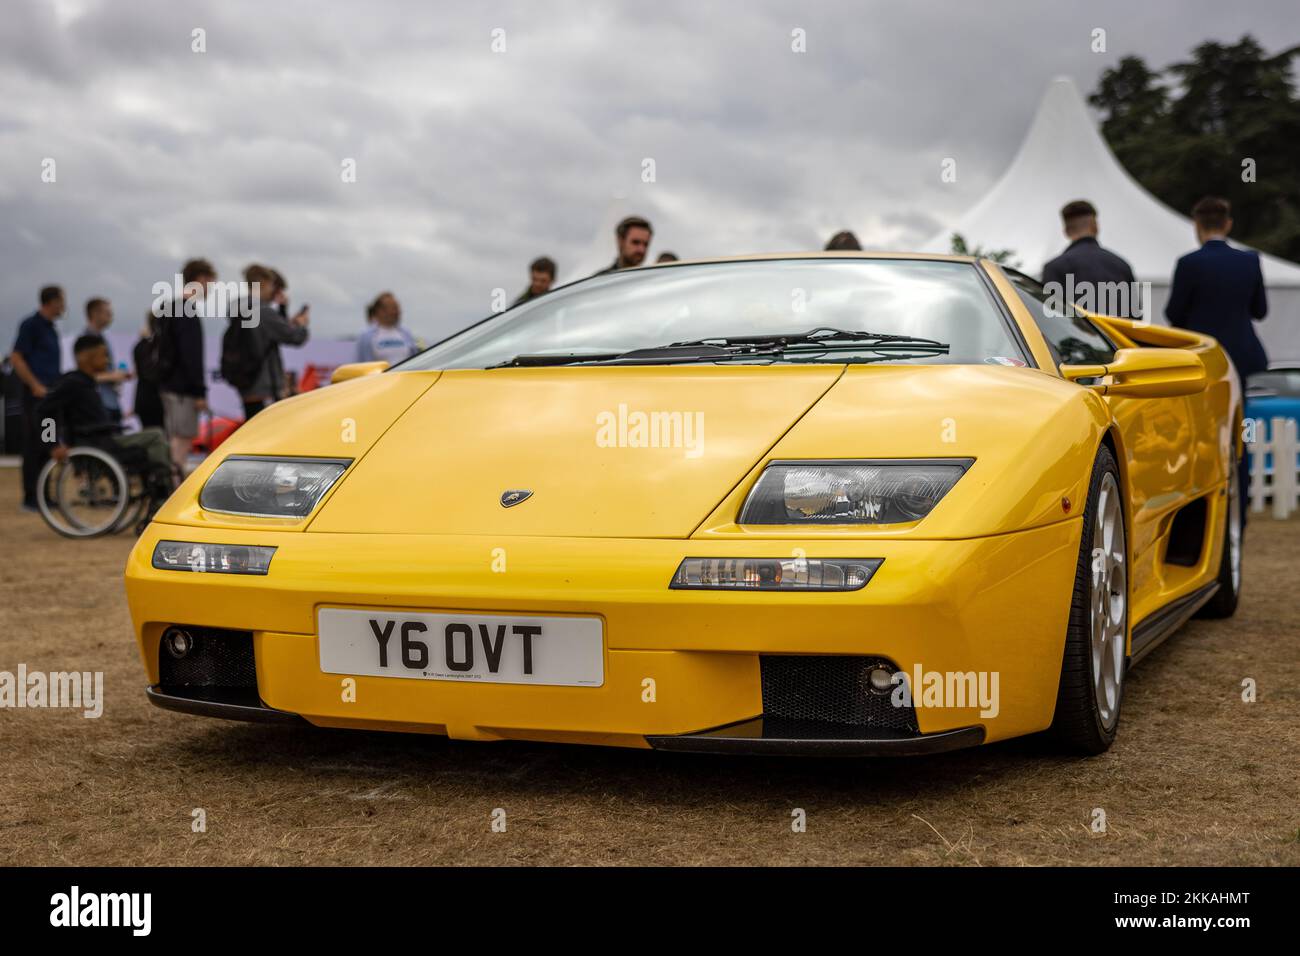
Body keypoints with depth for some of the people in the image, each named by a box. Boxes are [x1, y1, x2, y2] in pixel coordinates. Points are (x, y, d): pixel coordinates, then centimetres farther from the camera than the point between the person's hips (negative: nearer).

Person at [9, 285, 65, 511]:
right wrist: (35, 385, -18)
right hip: (36, 395, -8)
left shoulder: (49, 327, 16)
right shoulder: (31, 325, -8)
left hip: (50, 394, 8)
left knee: (47, 446, 10)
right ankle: (31, 498, -1)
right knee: (34, 446, -5)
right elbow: (16, 359, -13)